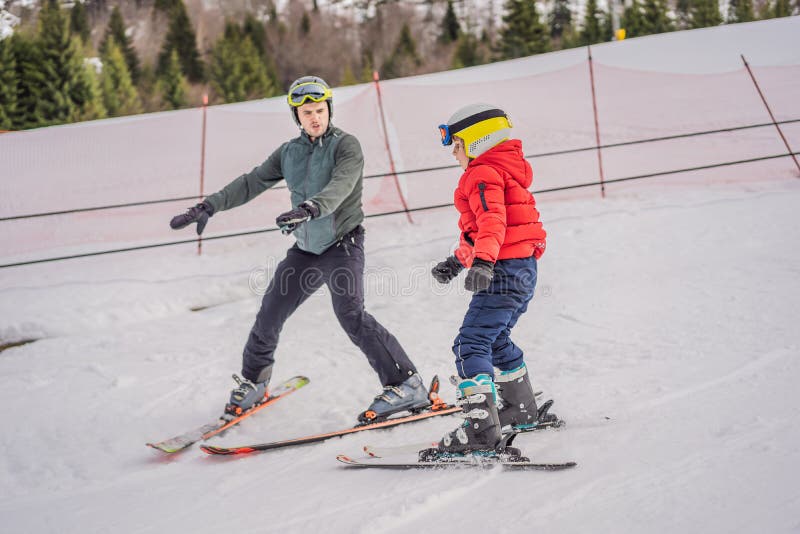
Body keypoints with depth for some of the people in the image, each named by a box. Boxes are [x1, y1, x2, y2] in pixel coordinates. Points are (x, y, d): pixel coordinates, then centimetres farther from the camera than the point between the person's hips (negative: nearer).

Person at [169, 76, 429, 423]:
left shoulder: (346, 146, -11)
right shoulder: (289, 153, 7)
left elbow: (340, 187, -28)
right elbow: (251, 183, 9)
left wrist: (310, 208, -47)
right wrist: (208, 206, -1)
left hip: (343, 244, -6)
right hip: (306, 248, 6)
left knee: (350, 314, -23)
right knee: (271, 312, 9)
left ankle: (405, 385, -21)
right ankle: (253, 381, 32)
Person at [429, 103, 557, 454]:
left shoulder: (483, 174, -10)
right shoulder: (503, 169, 23)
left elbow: (492, 221, -28)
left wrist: (483, 261, -41)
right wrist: (457, 261, 38)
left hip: (503, 270, -11)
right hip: (523, 269, 11)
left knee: (471, 344, -16)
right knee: (495, 339, 27)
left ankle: (481, 429, -26)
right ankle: (522, 410, 41)